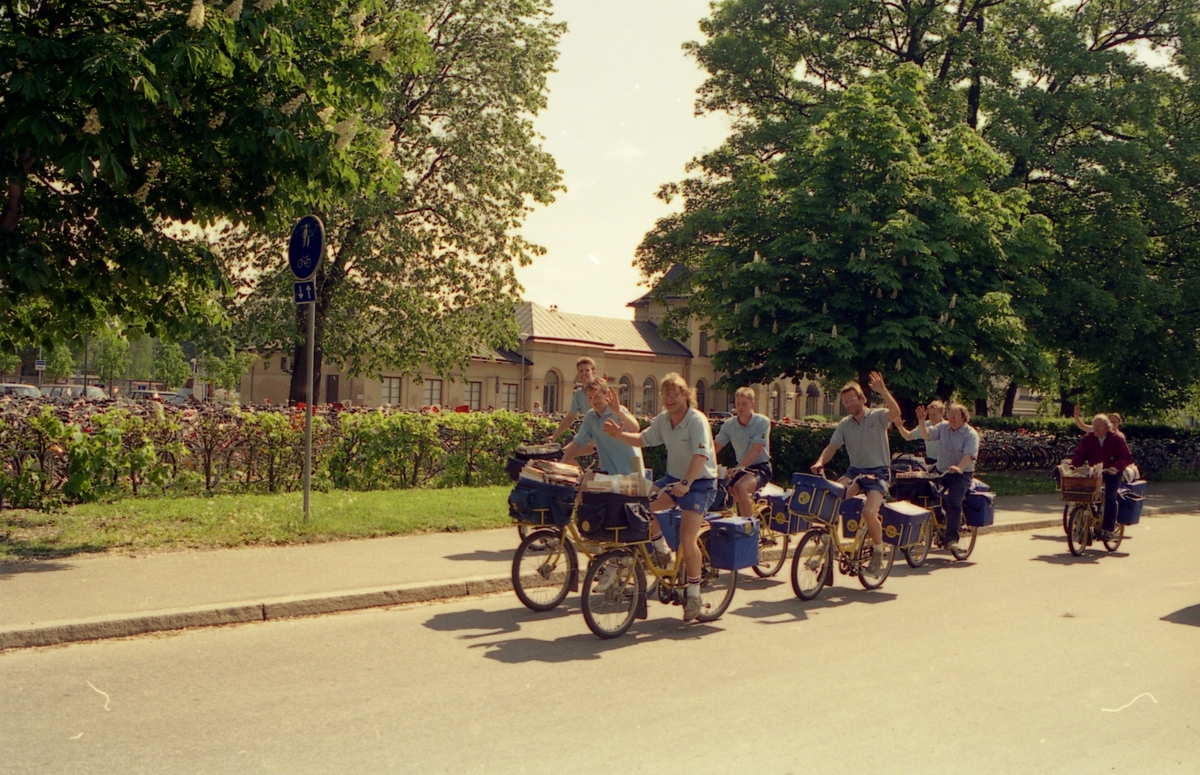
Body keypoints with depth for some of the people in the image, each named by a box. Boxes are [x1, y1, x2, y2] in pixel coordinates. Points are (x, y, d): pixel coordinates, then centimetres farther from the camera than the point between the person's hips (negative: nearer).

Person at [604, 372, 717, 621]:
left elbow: (700, 455, -31)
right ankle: (661, 550, 6)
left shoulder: (697, 420, -20)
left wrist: (686, 483, -44)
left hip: (700, 483, -7)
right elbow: (643, 439, 14)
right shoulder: (662, 420, 1)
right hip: (673, 478, 7)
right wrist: (620, 435, -5)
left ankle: (693, 592, 3)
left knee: (687, 539, -17)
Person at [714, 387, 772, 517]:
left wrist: (739, 467, -35)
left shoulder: (762, 422, -14)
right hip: (742, 468, 7)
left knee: (740, 487, -31)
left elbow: (756, 450, -22)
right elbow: (715, 446, -2)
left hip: (761, 467, -7)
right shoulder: (729, 424, 0)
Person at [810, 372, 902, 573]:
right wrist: (820, 462, -20)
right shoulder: (844, 424, 7)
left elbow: (895, 414, -26)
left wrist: (882, 390, -38)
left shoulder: (878, 417, -5)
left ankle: (878, 549, 2)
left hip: (878, 472, -4)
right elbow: (832, 447, 0)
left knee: (869, 512, -25)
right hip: (855, 471, 4)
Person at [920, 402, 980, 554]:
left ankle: (952, 538, -22)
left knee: (953, 500, -26)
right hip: (942, 473, 5)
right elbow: (926, 435, -1)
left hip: (962, 474, -5)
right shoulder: (943, 427, 8)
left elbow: (969, 455, -19)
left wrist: (959, 468, -37)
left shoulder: (971, 434, -6)